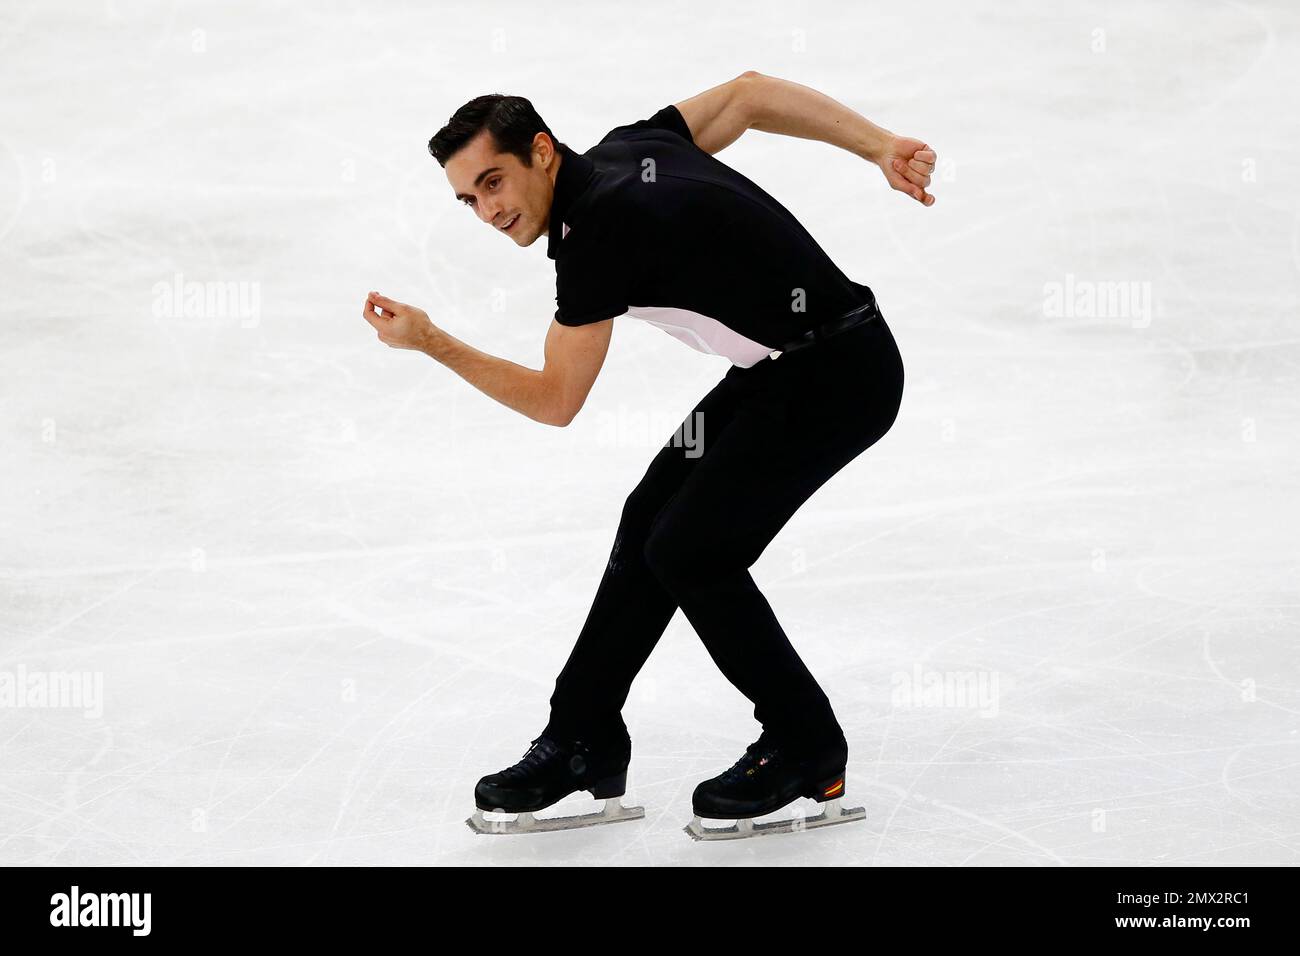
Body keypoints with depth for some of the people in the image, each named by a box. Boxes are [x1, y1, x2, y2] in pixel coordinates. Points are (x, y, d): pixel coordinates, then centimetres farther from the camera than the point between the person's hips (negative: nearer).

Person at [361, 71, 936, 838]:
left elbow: (555, 401, -15)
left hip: (837, 377, -10)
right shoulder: (621, 150, 4)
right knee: (652, 522, 10)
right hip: (781, 367, 10)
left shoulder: (597, 231, -22)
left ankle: (808, 753, 7)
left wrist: (430, 343, -12)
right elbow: (749, 92, 11)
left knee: (692, 553, -9)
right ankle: (585, 741, 17)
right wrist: (881, 146, 10)